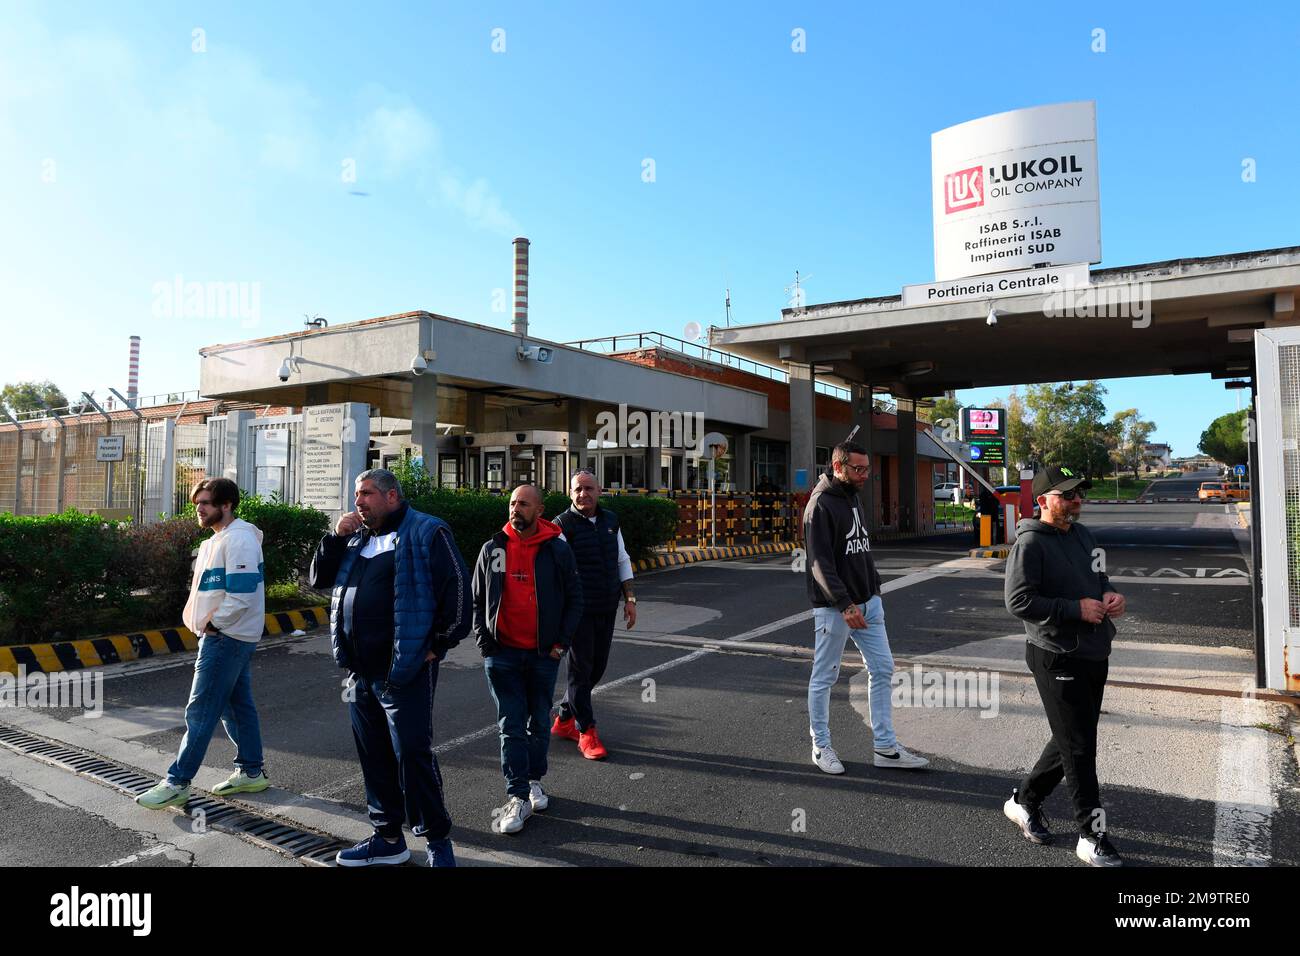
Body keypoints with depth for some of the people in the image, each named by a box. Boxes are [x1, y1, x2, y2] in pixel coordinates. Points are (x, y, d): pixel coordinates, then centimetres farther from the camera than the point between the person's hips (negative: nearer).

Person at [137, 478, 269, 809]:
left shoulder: (239, 539, -16)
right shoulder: (217, 540, 17)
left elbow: (241, 593, -24)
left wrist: (211, 623, -14)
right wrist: (205, 622, 11)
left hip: (226, 637, -10)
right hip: (232, 637, 10)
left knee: (201, 711, -3)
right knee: (238, 705, 14)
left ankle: (177, 783, 5)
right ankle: (251, 772, 22)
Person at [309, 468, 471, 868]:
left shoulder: (426, 532, -8)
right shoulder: (356, 538, 16)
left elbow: (457, 588, -12)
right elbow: (319, 578, 16)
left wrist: (439, 644, -11)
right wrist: (337, 536, 2)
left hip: (405, 670, -8)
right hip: (360, 671, 8)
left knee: (412, 755, -5)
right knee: (374, 756, 15)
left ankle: (437, 839, 12)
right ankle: (388, 838, 29)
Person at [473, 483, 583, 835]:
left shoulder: (557, 549, -3)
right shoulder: (493, 548, 1)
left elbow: (574, 598, 2)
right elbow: (477, 599, 8)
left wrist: (562, 642, -4)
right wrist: (484, 641, -1)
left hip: (543, 654, 0)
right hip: (502, 653, 0)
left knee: (539, 722, 13)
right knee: (511, 726, 1)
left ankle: (534, 780, 32)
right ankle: (518, 797, 6)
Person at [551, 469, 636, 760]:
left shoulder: (610, 520, 9)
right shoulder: (563, 525, -9)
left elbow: (622, 561, 15)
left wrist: (629, 599, 10)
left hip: (606, 610, 6)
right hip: (579, 610, -6)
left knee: (597, 667, 13)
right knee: (581, 669, 1)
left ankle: (563, 720, 30)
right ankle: (586, 733, 12)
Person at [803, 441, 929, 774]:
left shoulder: (853, 497, 12)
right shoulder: (821, 504, -15)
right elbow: (820, 562, -21)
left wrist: (874, 589, 13)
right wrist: (845, 605, -26)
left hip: (867, 602, 9)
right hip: (834, 607, -8)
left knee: (882, 669, 9)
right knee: (824, 678, 5)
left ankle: (886, 747, 18)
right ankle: (821, 746, 20)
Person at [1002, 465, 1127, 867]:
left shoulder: (1083, 535, 11)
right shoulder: (1030, 543, -16)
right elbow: (1018, 601, -21)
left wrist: (1109, 594, 2)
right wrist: (1077, 608, -21)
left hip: (1093, 655, 9)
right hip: (1058, 659, -9)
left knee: (1071, 740, 18)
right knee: (1079, 746, -1)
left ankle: (1024, 801, 35)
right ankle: (1092, 837, 12)